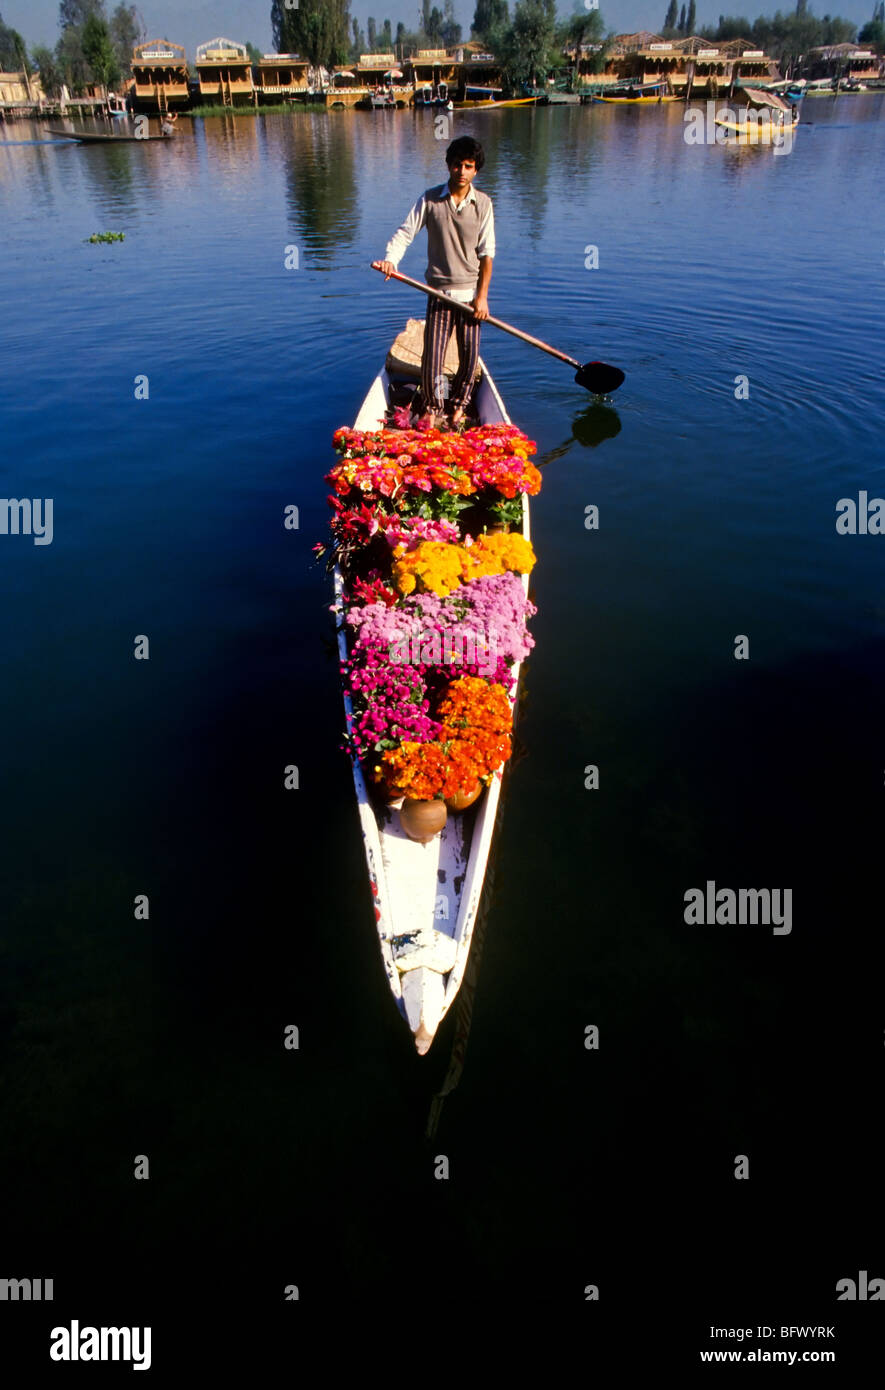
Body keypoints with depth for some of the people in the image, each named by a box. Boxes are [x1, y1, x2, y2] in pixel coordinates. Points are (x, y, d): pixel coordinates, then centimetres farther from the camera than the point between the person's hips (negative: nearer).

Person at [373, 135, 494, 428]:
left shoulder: (483, 204, 0)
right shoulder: (430, 199, -3)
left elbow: (487, 253, -1)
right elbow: (405, 233, -6)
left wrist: (482, 296, -7)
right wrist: (390, 260, -26)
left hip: (470, 293, 1)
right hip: (439, 292, -1)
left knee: (470, 355, 4)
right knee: (432, 355, -5)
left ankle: (459, 404, 27)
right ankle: (433, 408, 15)